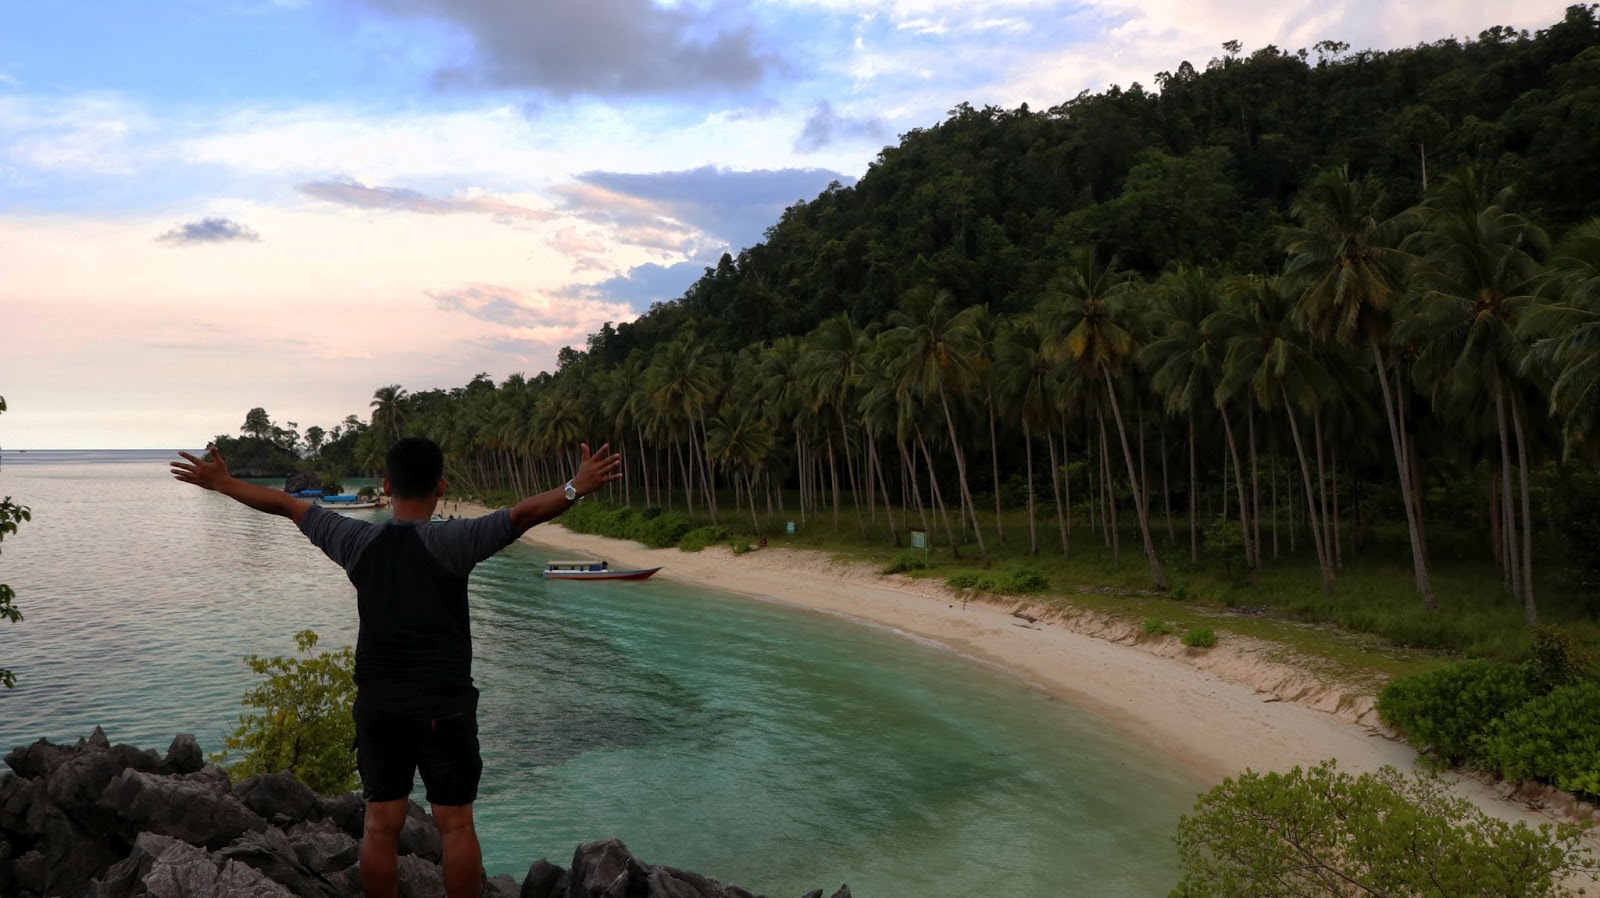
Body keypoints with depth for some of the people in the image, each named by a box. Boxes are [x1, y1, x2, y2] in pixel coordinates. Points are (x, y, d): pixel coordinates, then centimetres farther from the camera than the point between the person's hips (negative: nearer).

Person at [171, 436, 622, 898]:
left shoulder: (359, 541, -2)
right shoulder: (452, 541, -13)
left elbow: (285, 504, 8)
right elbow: (523, 513, -23)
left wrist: (221, 482, 18)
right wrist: (578, 487, -22)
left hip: (378, 705, 3)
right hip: (445, 706, -3)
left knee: (380, 825, 10)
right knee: (456, 825, 6)